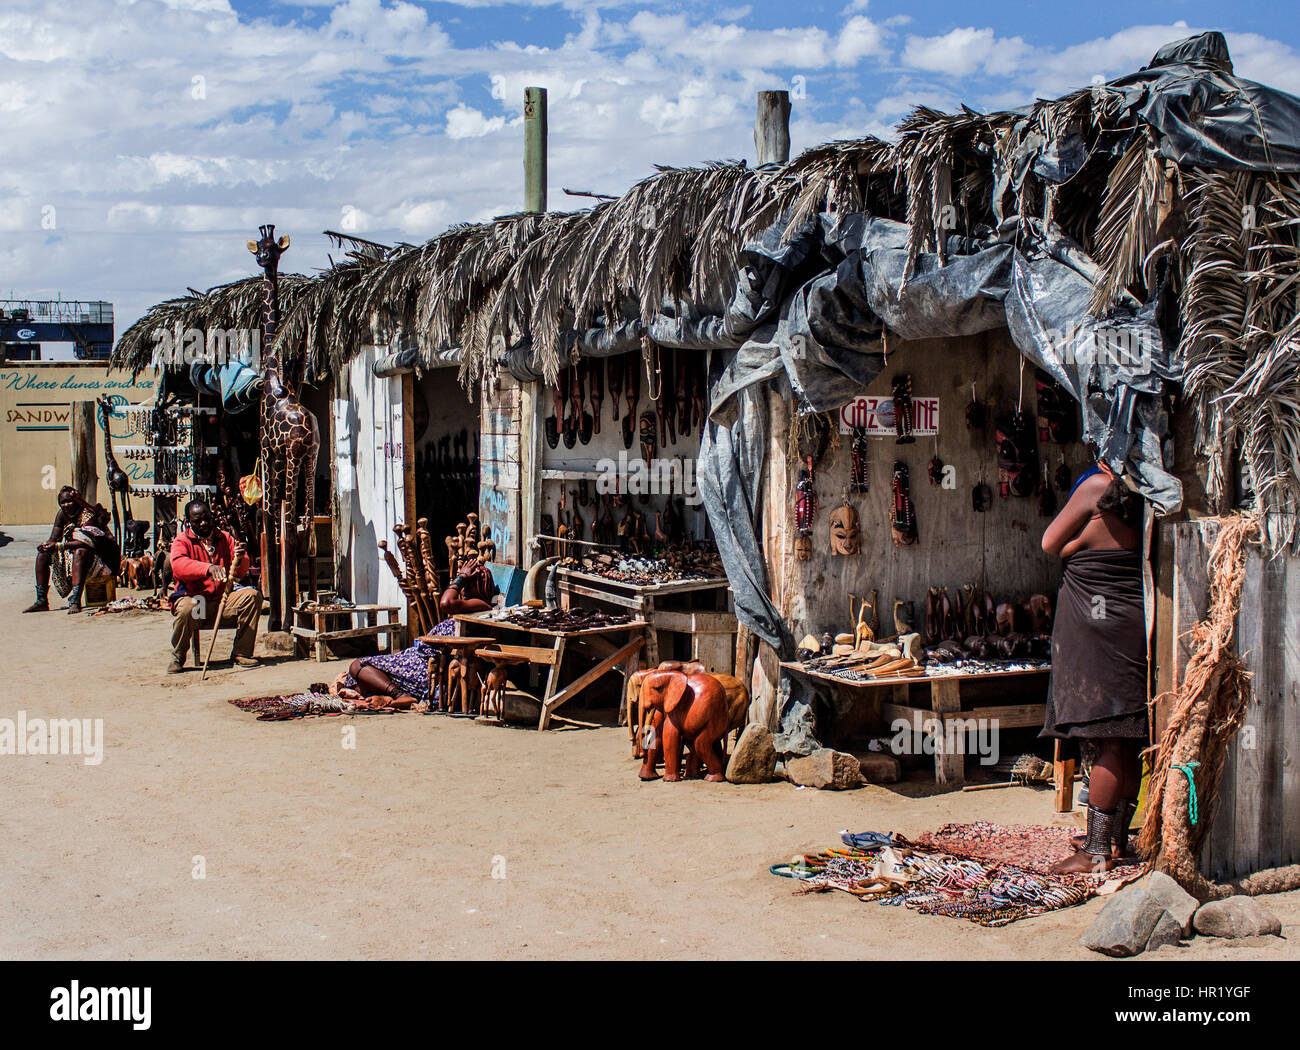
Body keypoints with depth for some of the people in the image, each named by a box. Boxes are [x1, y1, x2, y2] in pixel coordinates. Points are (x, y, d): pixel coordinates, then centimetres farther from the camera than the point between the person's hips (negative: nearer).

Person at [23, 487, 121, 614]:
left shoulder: (88, 513, -18)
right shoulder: (62, 513, 3)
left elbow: (87, 541, -32)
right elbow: (53, 539, 2)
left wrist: (59, 546, -35)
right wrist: (47, 545, -23)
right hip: (72, 553, 8)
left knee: (79, 551, -38)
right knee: (43, 552, -3)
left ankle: (75, 601, -47)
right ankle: (41, 600, -6)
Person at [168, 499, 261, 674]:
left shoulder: (225, 538, 12)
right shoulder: (182, 541, 0)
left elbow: (240, 572, 8)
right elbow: (178, 565, -24)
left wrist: (240, 559, -16)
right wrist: (208, 568, -39)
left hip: (222, 601, 4)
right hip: (193, 598, -4)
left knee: (252, 595, -19)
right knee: (186, 607, -37)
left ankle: (241, 653, -12)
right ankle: (177, 658, -11)